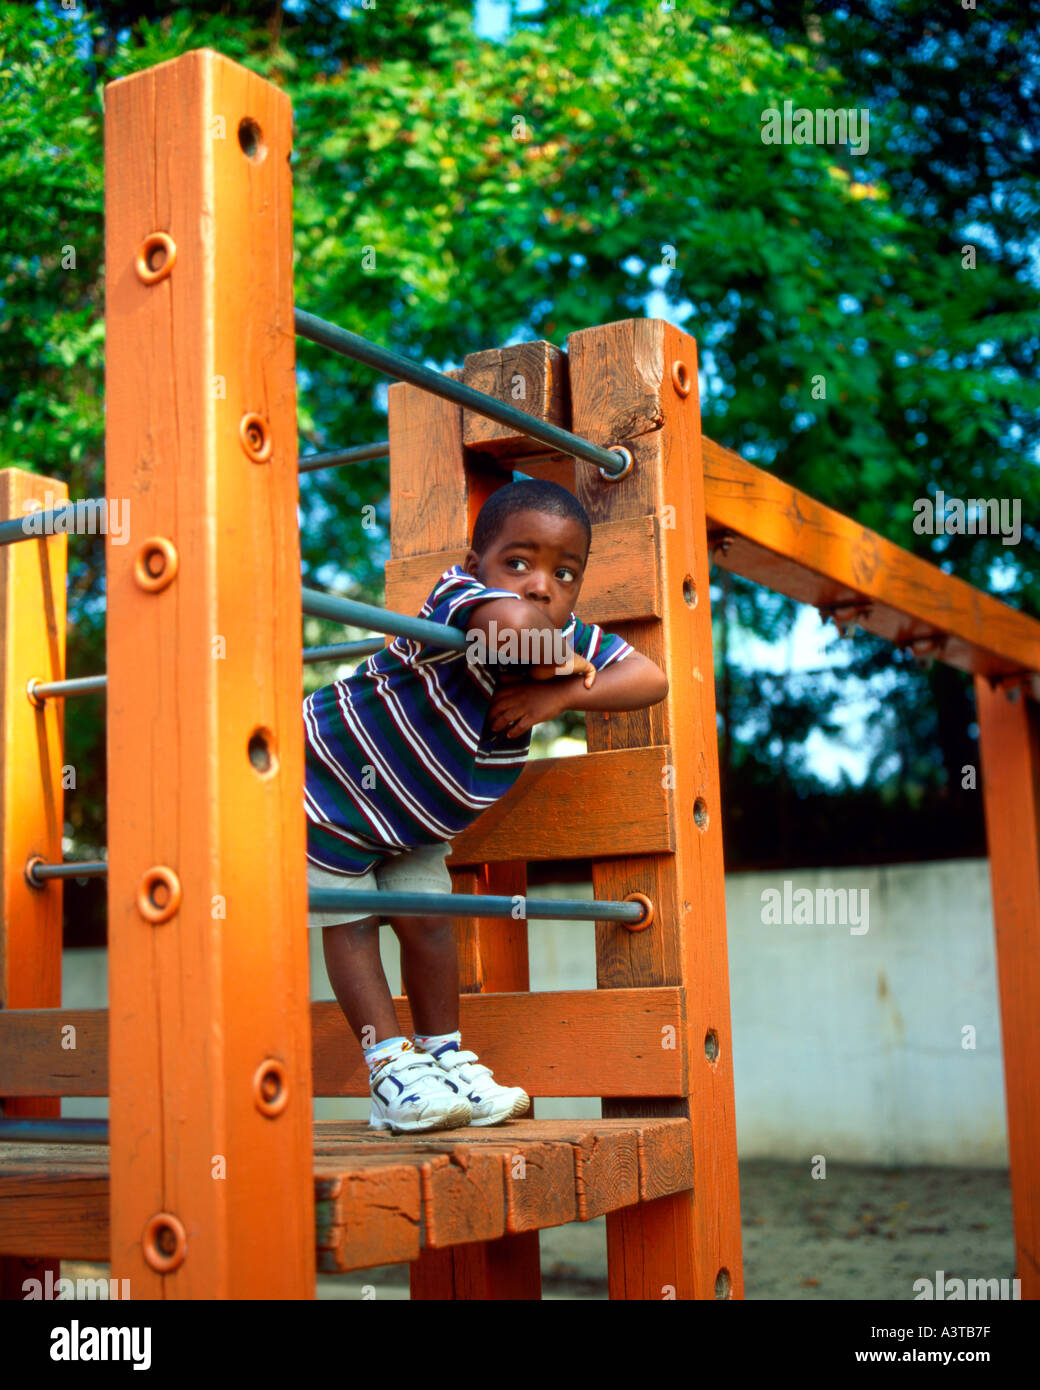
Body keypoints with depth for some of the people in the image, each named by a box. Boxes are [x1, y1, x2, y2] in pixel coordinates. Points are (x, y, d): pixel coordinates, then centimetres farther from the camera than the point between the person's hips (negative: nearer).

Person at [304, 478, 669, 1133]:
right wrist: (565, 660, -36)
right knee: (349, 923, -3)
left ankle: (445, 1058, 16)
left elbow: (650, 677, -18)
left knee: (428, 919, 4)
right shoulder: (459, 601, -37)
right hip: (325, 785, -6)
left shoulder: (566, 637, -14)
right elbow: (511, 625, -60)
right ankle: (392, 1069, 5)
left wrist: (560, 694, -34)